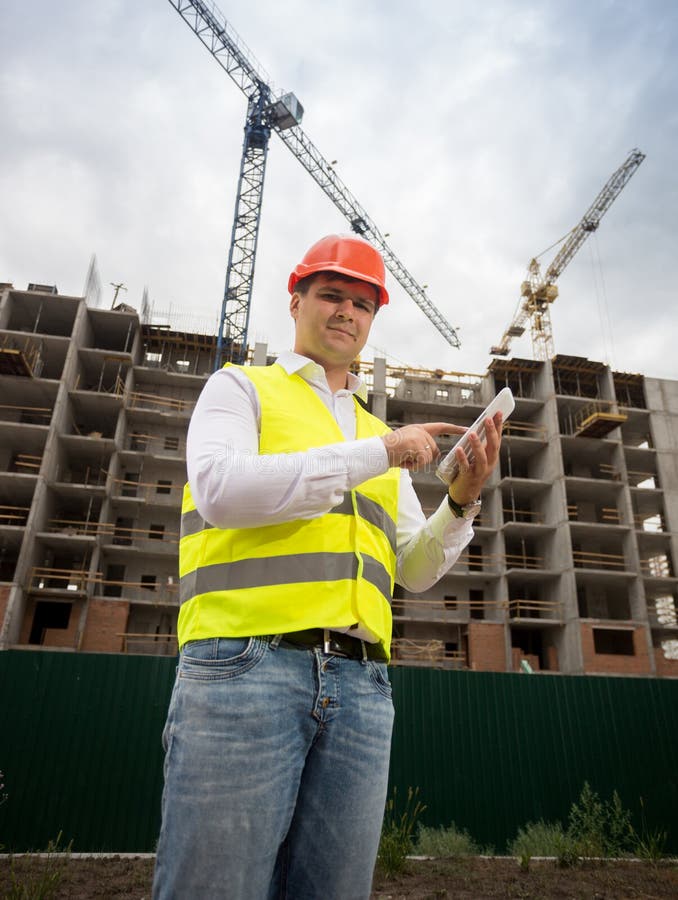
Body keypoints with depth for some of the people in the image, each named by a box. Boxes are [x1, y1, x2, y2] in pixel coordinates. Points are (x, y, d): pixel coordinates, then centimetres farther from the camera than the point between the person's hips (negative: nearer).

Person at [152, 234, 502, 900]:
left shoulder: (381, 435, 23)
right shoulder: (241, 388, 10)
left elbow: (415, 571, 18)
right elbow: (220, 489, -12)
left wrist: (462, 500, -1)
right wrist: (375, 455, -11)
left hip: (360, 687, 5)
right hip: (246, 664, -4)